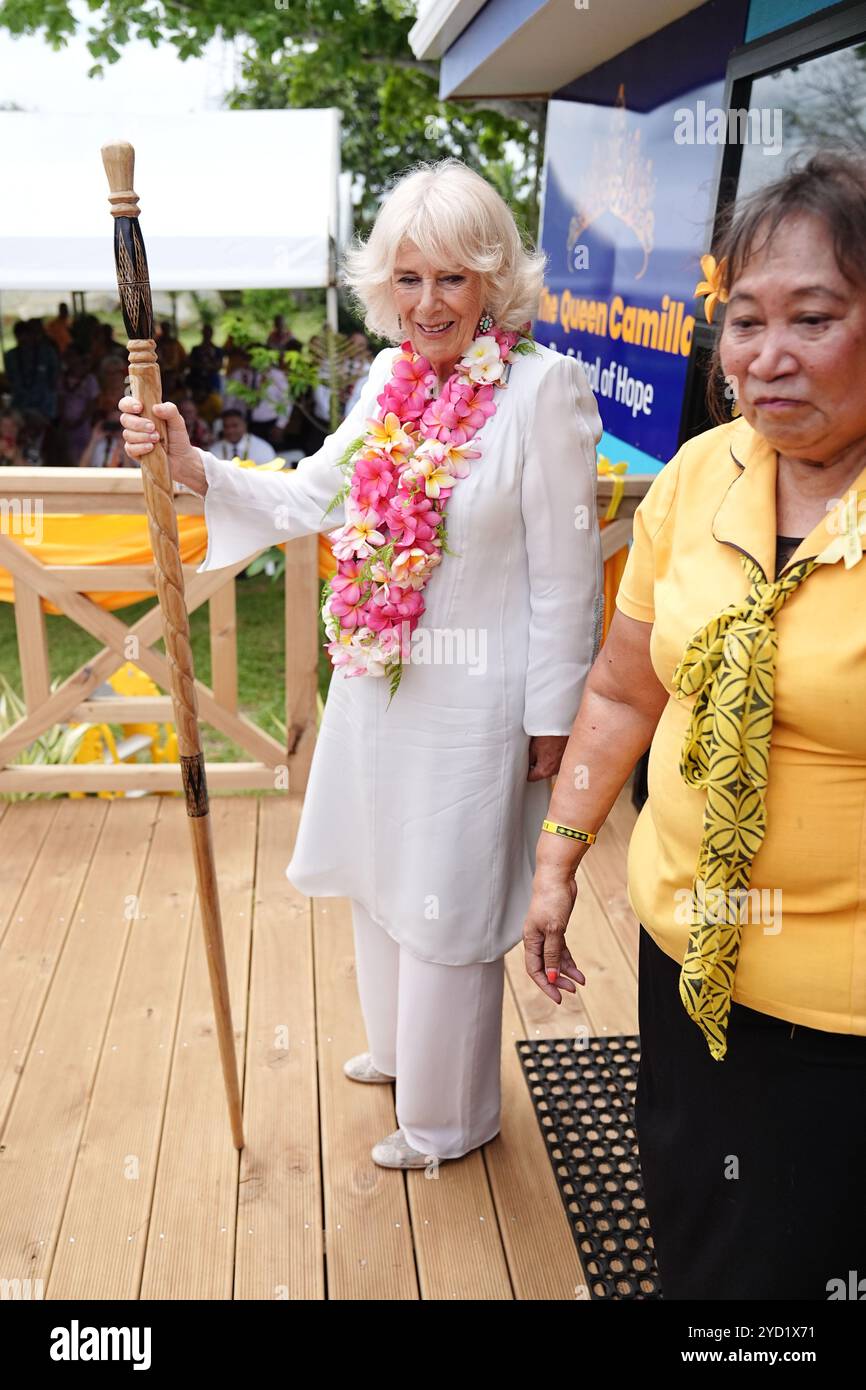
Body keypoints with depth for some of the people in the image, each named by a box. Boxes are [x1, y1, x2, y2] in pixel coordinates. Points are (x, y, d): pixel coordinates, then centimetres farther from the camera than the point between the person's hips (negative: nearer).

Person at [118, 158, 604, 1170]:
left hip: (474, 700, -7)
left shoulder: (541, 387, -17)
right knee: (380, 877, 23)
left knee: (447, 905, 9)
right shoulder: (389, 376, 3)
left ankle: (447, 1115, 35)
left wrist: (552, 721, -12)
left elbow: (565, 574, -15)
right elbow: (308, 498, 7)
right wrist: (189, 466, -6)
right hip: (376, 683, 7)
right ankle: (398, 1045, 52)